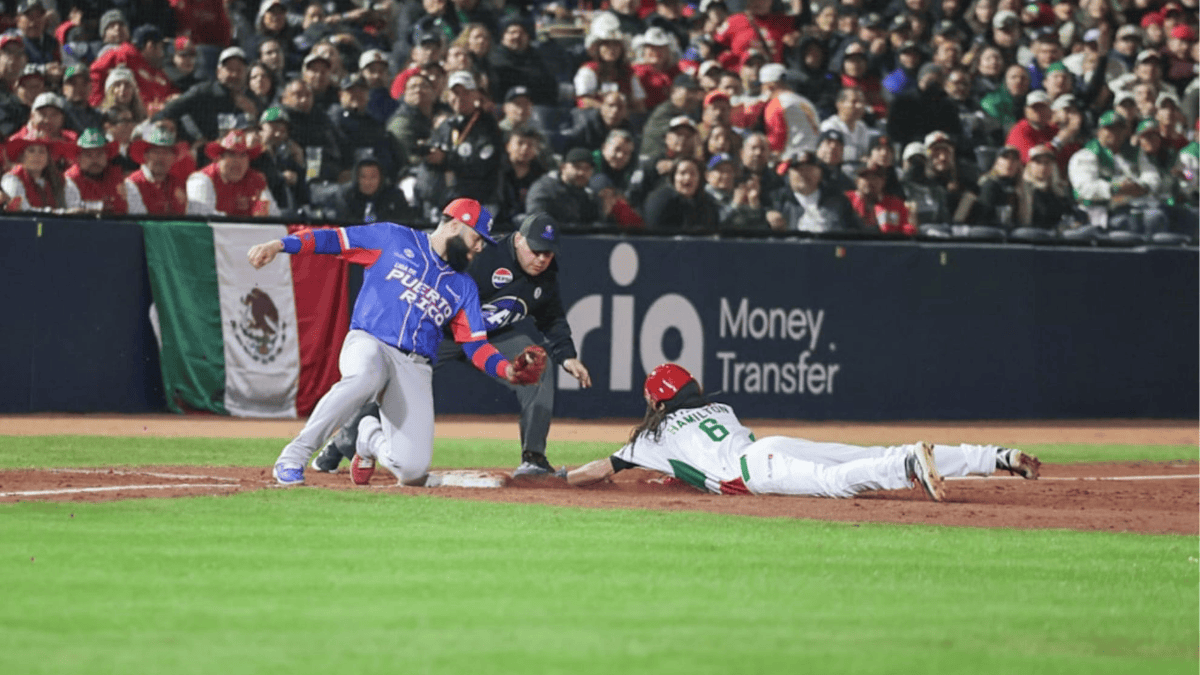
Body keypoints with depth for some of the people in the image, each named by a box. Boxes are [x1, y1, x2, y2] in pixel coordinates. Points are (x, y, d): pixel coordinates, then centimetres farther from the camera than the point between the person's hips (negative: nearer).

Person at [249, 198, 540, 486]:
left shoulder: (463, 287, 20)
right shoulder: (394, 240, 9)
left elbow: (477, 346, 14)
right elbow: (332, 238, 4)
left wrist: (507, 370, -6)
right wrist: (279, 245, -11)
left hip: (415, 370, 4)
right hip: (368, 344, -4)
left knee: (413, 470, -15)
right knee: (366, 377, -42)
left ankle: (372, 441, 23)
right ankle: (293, 457, -31)